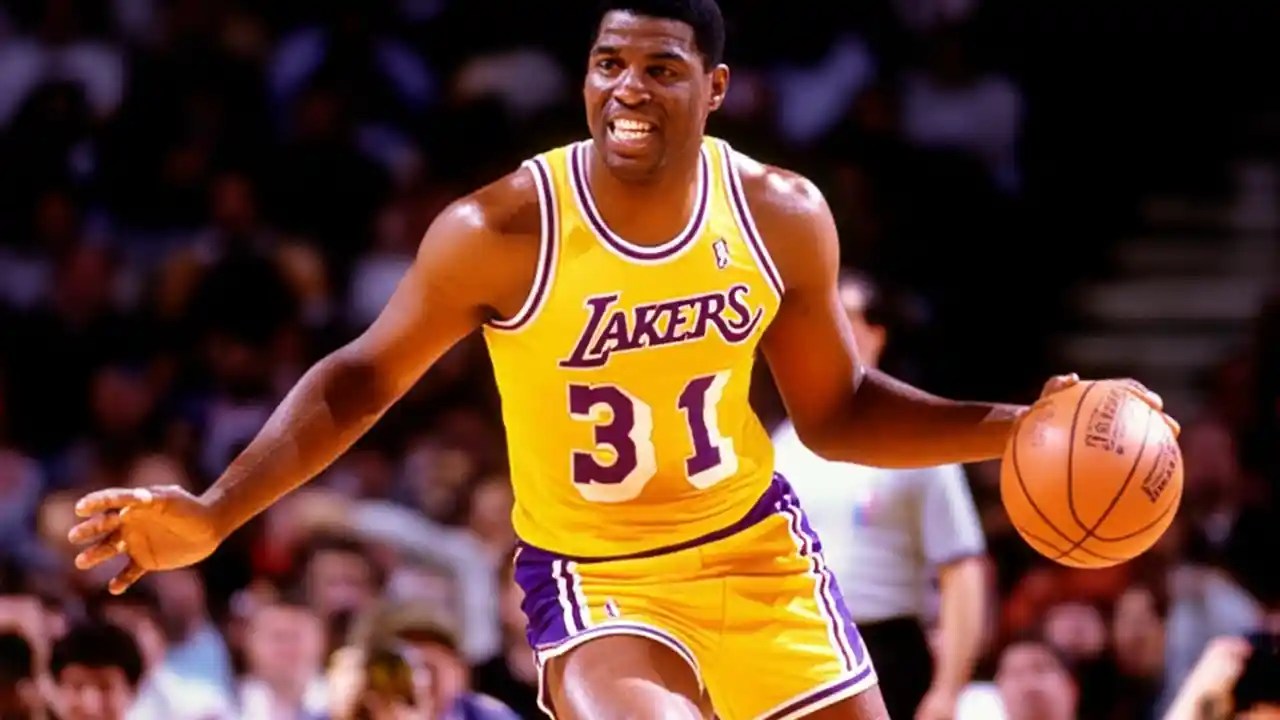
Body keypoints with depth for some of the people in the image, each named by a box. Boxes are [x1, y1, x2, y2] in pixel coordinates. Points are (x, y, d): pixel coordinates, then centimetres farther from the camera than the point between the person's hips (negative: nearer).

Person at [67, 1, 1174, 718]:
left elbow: (836, 410, 5)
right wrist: (215, 512, -19)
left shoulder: (783, 218, -9)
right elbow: (365, 377, -8)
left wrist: (1014, 429, -8)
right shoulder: (500, 234, -20)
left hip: (753, 544, 4)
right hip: (590, 570, -4)